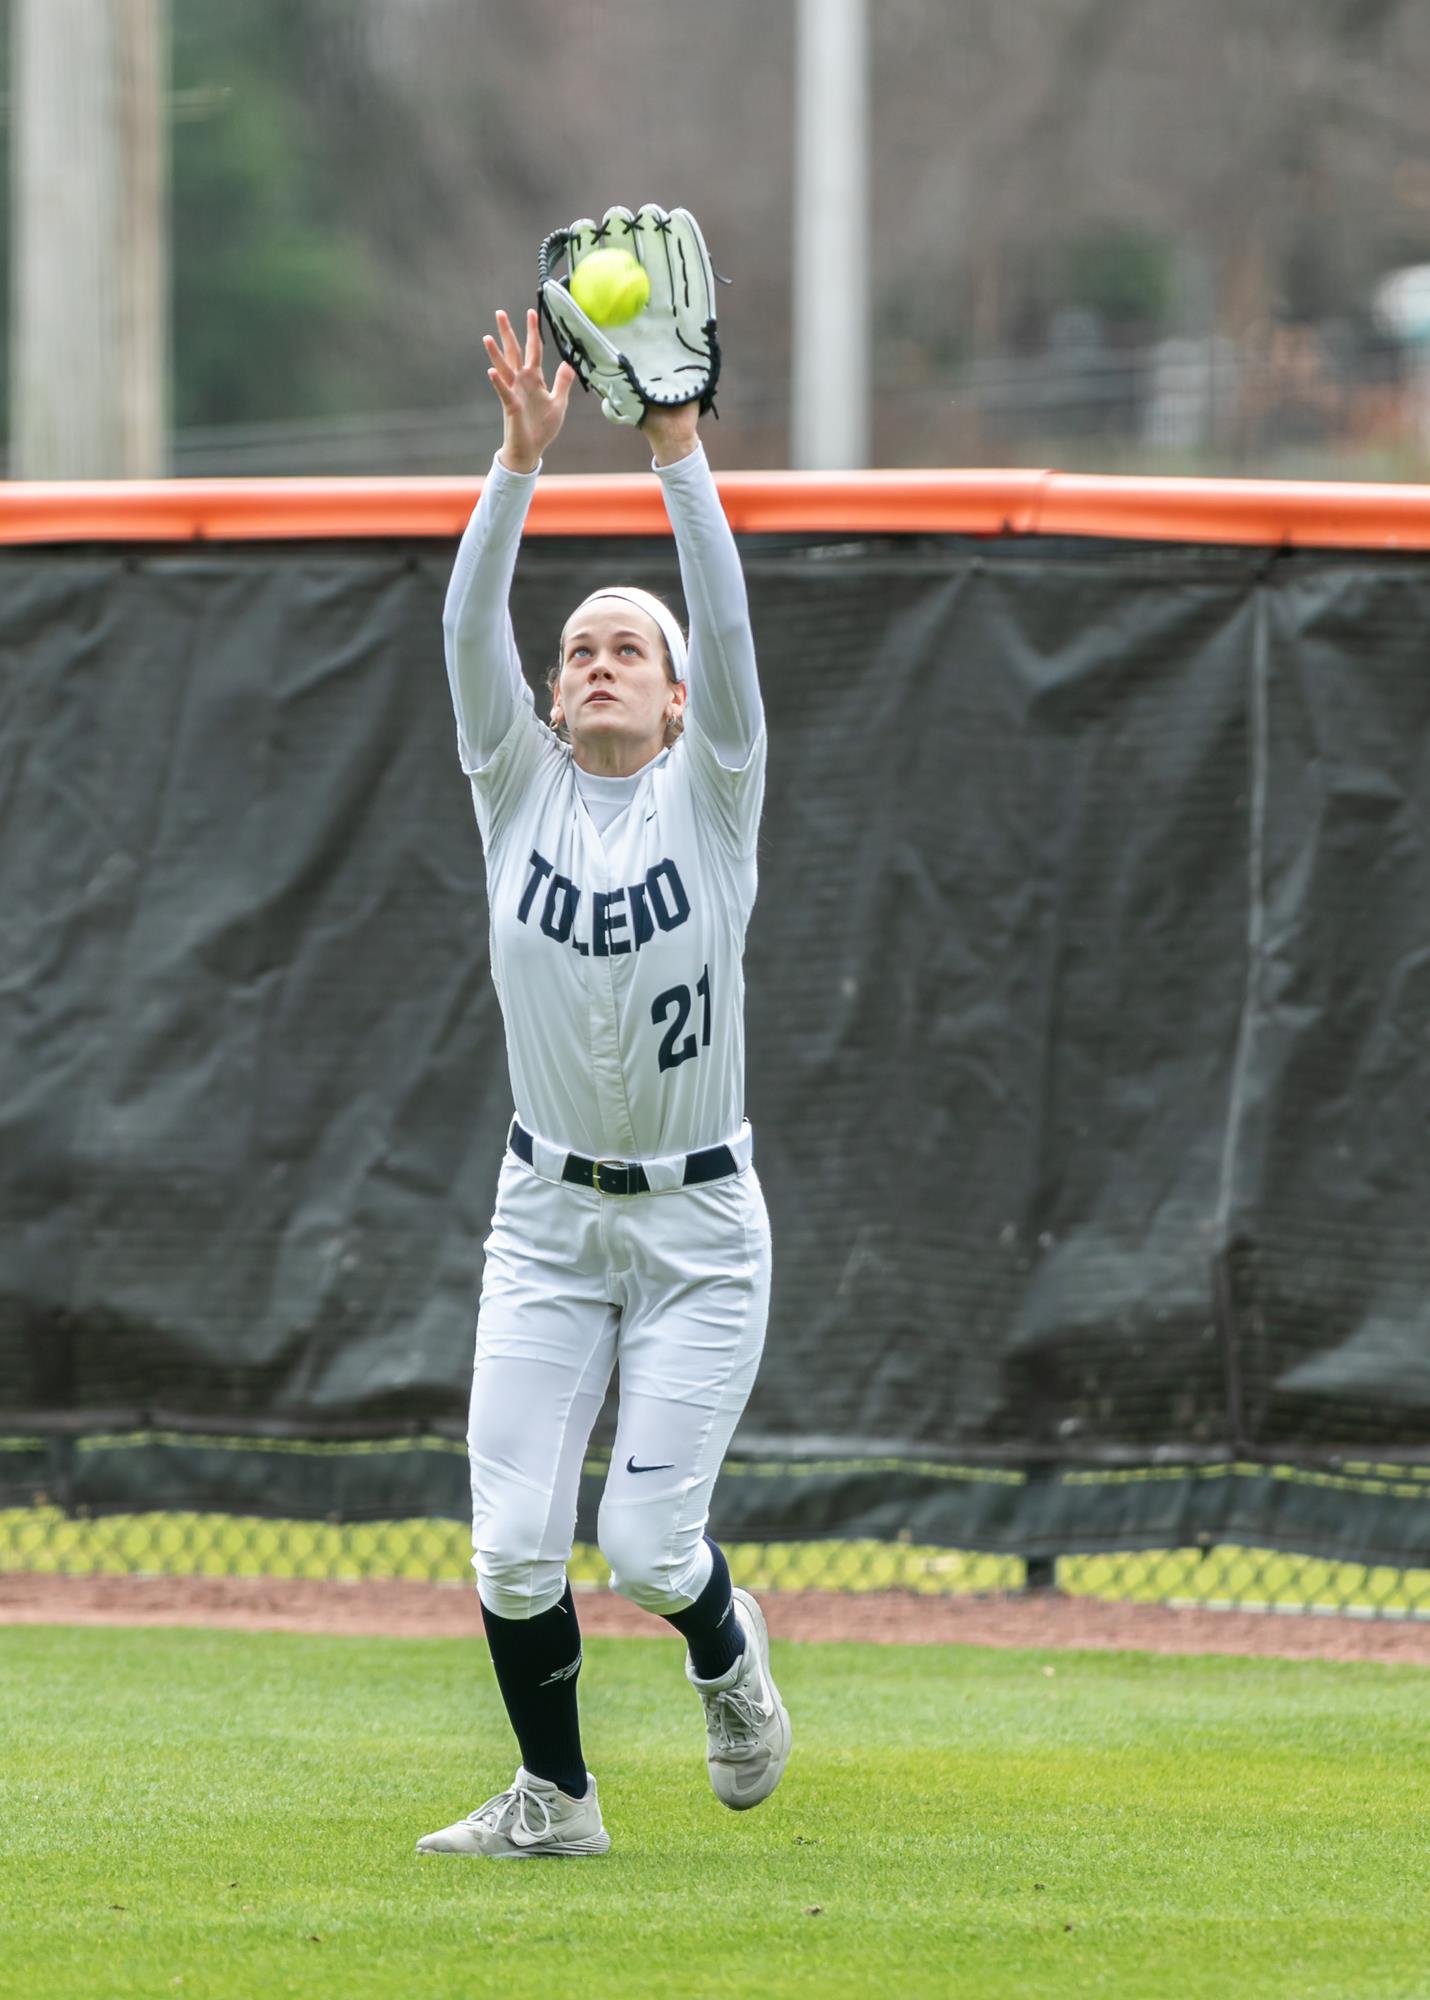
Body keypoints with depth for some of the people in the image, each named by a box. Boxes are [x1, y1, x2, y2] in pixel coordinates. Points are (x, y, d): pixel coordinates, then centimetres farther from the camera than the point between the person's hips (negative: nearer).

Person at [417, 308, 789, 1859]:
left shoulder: (710, 793, -3)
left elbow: (726, 622, -18)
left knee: (646, 1544, -7)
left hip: (700, 1222, -2)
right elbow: (469, 628, -13)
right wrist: (522, 458, -26)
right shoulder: (520, 789, 1)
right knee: (514, 1543, -5)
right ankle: (554, 1798, 16)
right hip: (548, 1218, 2)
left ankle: (725, 1649, 28)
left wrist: (678, 448, -29)